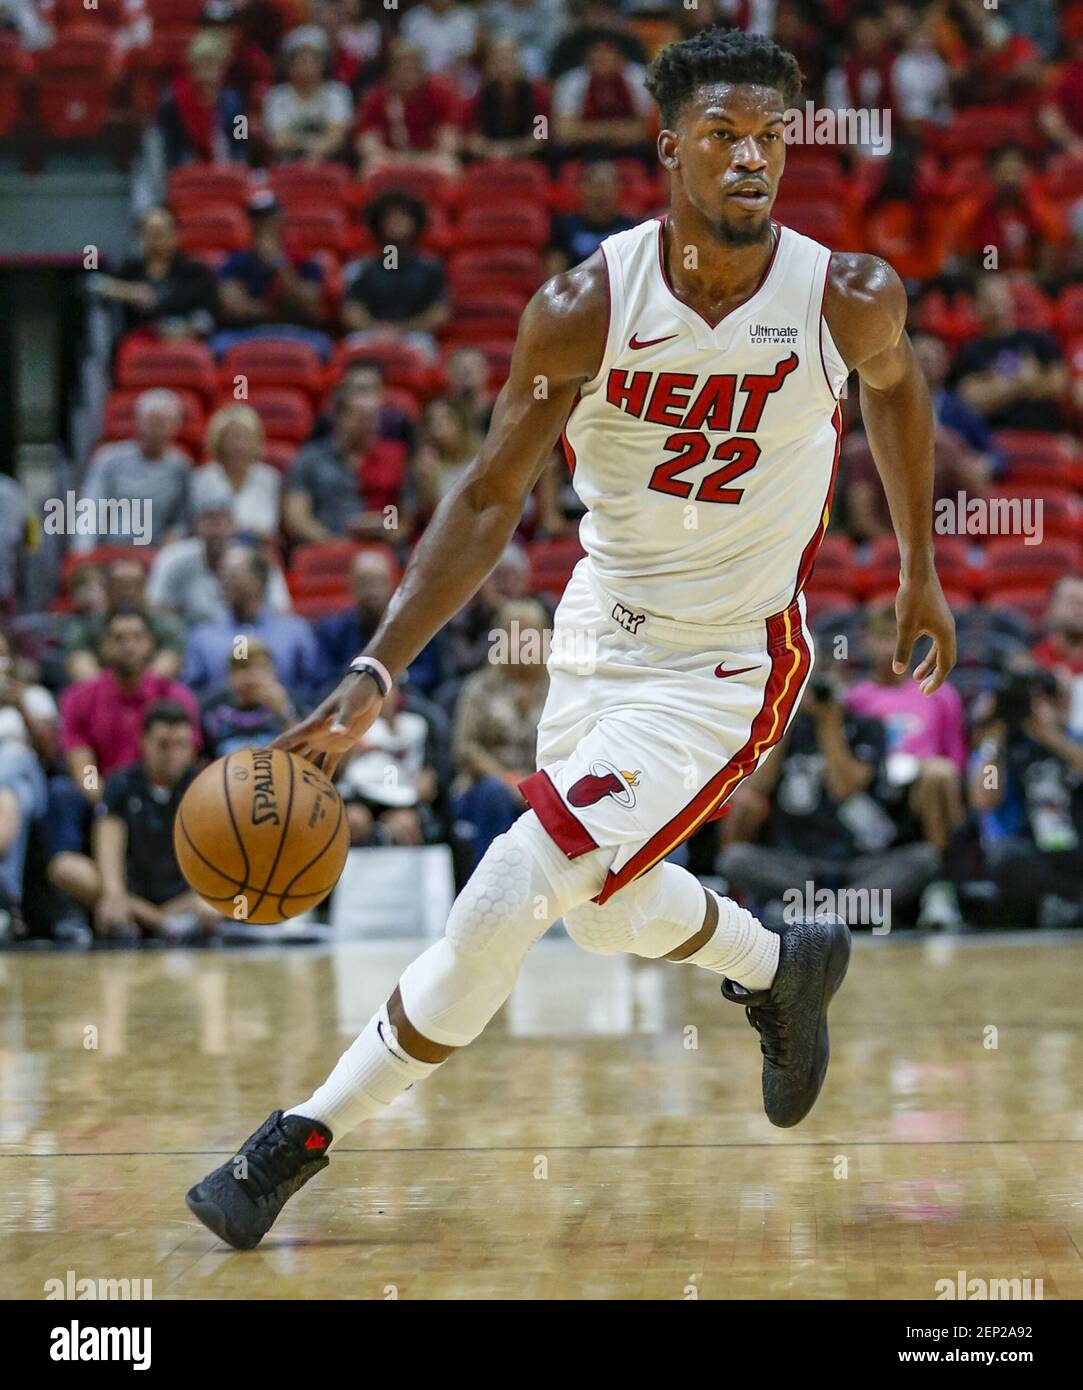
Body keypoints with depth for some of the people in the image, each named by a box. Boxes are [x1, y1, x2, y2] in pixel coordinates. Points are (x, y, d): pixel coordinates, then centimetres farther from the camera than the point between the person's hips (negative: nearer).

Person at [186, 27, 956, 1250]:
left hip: (724, 667, -4)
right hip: (599, 632, 4)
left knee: (509, 897, -19)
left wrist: (919, 571, 18)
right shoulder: (584, 308, -16)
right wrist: (375, 672, -23)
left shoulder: (849, 298, -16)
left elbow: (896, 384, 9)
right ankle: (784, 966, 48)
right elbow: (491, 496, -12)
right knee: (602, 903, 21)